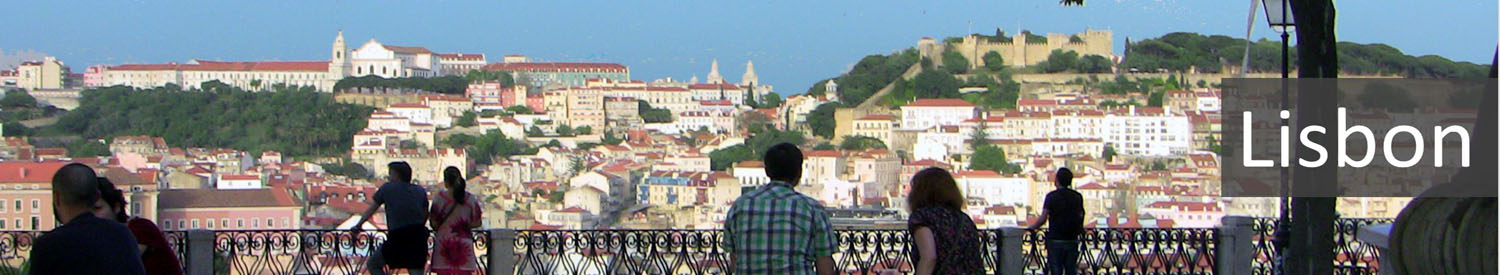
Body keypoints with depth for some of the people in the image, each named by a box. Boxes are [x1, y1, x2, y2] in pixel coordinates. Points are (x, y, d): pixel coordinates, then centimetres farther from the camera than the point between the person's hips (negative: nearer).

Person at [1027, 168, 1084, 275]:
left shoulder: (1052, 196, -8)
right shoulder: (1077, 197, 4)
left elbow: (1043, 219, -10)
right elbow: (1080, 217, 7)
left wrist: (1030, 228, 4)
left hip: (1055, 240, -4)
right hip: (1072, 240, 4)